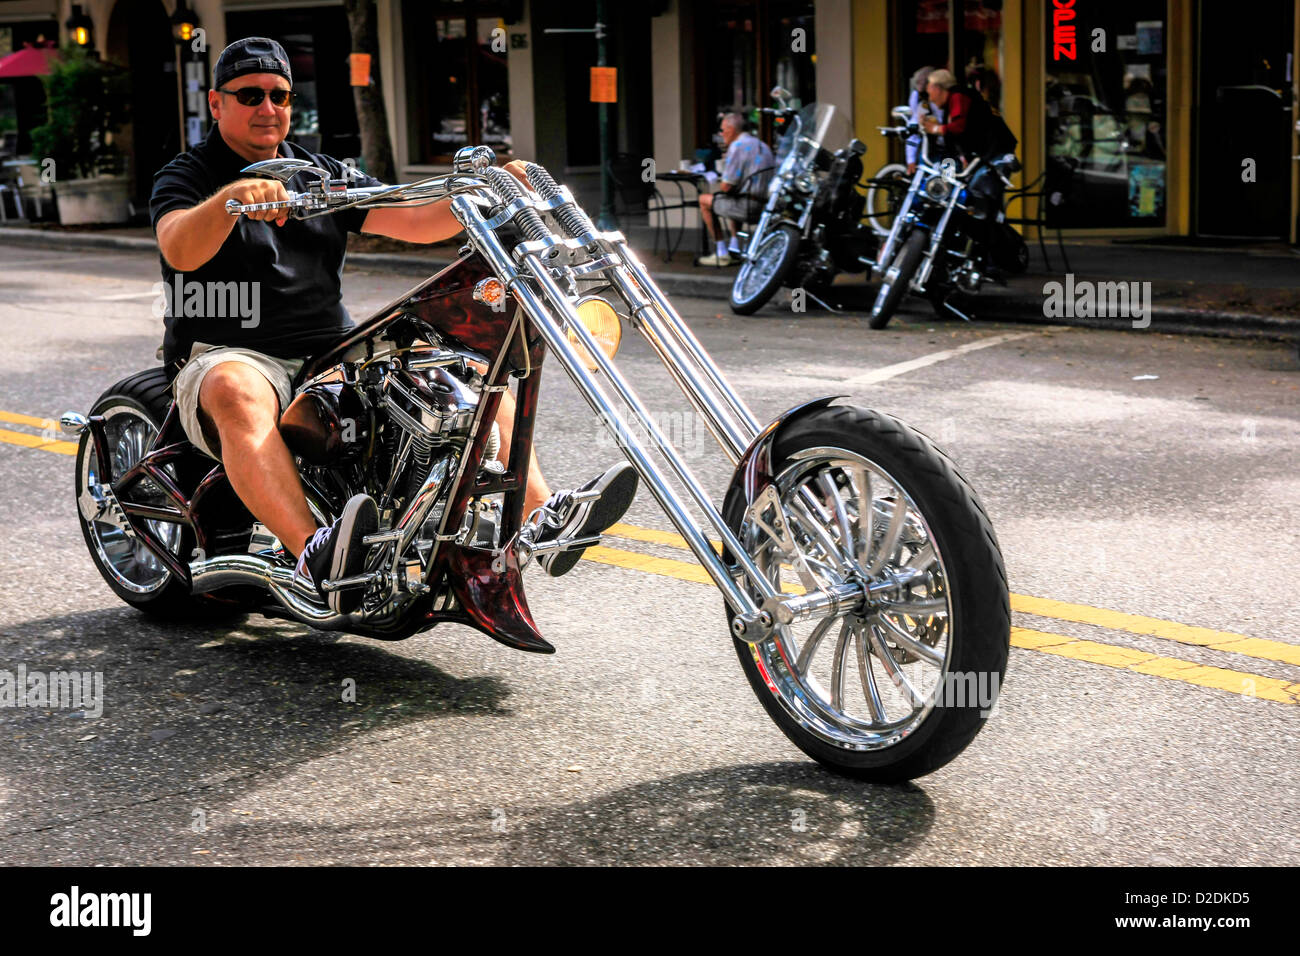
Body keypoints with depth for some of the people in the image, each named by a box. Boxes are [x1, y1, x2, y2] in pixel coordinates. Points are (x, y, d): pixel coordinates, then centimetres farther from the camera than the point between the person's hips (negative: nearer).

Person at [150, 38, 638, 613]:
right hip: (226, 354, -5)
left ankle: (544, 516, -21)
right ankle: (316, 555, -57)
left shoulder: (322, 174, 19)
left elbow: (415, 222, 8)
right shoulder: (187, 177, 3)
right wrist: (232, 197, -40)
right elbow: (179, 250, -21)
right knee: (239, 393, -41)